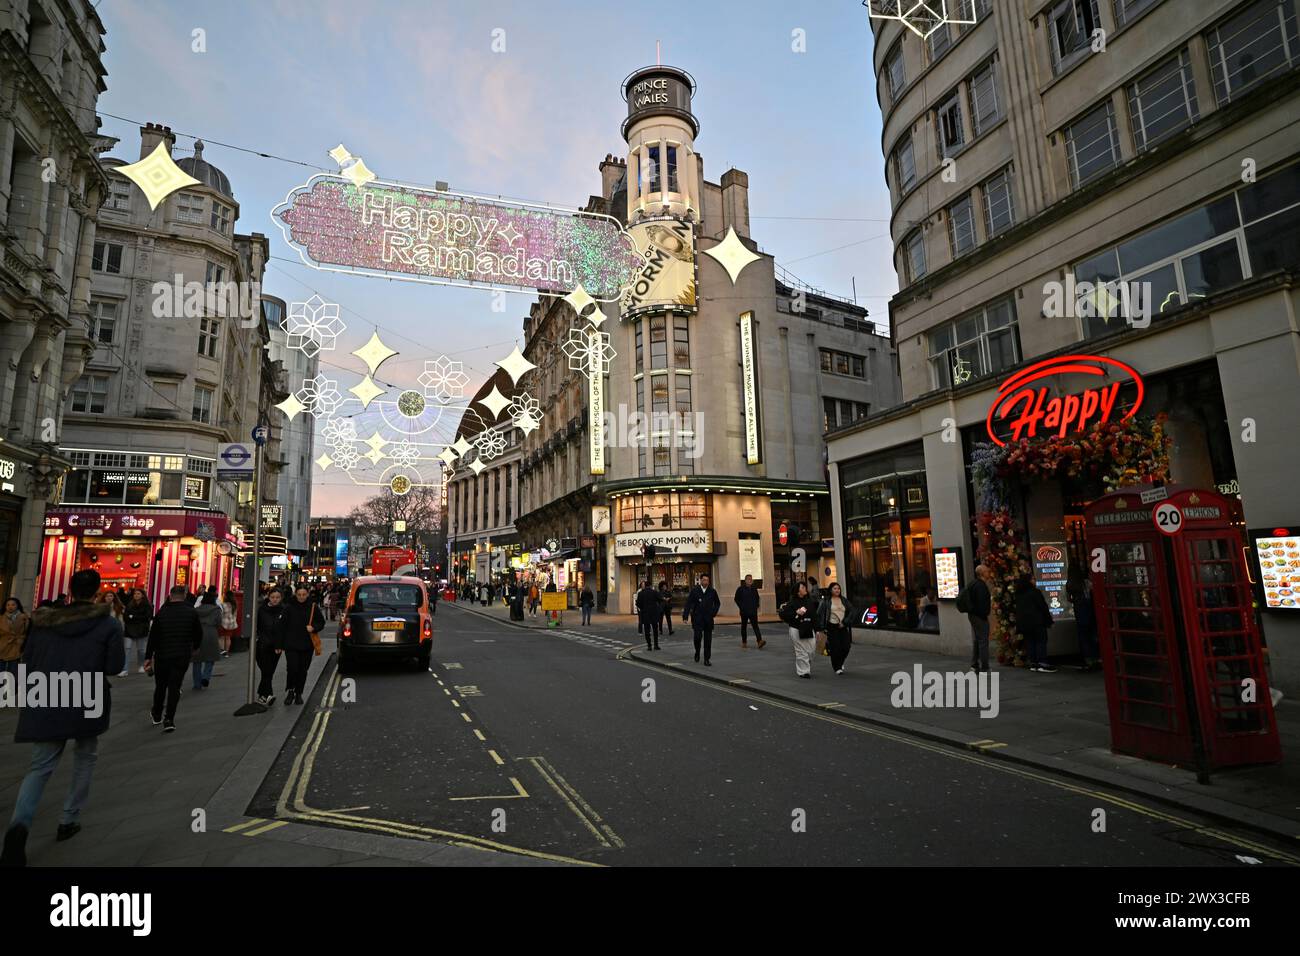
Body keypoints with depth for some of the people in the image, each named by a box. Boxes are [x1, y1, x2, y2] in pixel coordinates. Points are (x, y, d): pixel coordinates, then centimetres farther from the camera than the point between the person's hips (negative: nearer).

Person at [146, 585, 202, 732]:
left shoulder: (161, 613, -4)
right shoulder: (192, 612, -5)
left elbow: (153, 636, -2)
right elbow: (198, 633, 3)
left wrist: (148, 657, 4)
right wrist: (195, 648, 21)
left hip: (162, 655, 1)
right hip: (182, 657, -1)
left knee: (160, 686, 18)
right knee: (175, 687, 3)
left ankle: (157, 715, 32)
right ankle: (169, 720, -2)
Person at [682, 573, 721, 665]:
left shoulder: (712, 591, 5)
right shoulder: (694, 591, -1)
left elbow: (717, 603, 20)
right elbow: (688, 603, -3)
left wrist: (714, 612, 7)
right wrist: (685, 616, -11)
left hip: (708, 619, 2)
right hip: (697, 618, -2)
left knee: (708, 639, 2)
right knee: (698, 636, -12)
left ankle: (706, 660, 10)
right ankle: (697, 653, 16)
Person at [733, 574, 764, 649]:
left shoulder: (754, 589, 10)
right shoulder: (740, 589, -1)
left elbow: (757, 598, 24)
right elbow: (736, 599, 2)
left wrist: (756, 606, 11)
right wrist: (741, 607, -5)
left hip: (753, 611, 2)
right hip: (744, 612, -2)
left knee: (755, 626, -10)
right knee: (744, 626, 7)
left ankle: (759, 641, -20)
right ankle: (744, 643, 15)